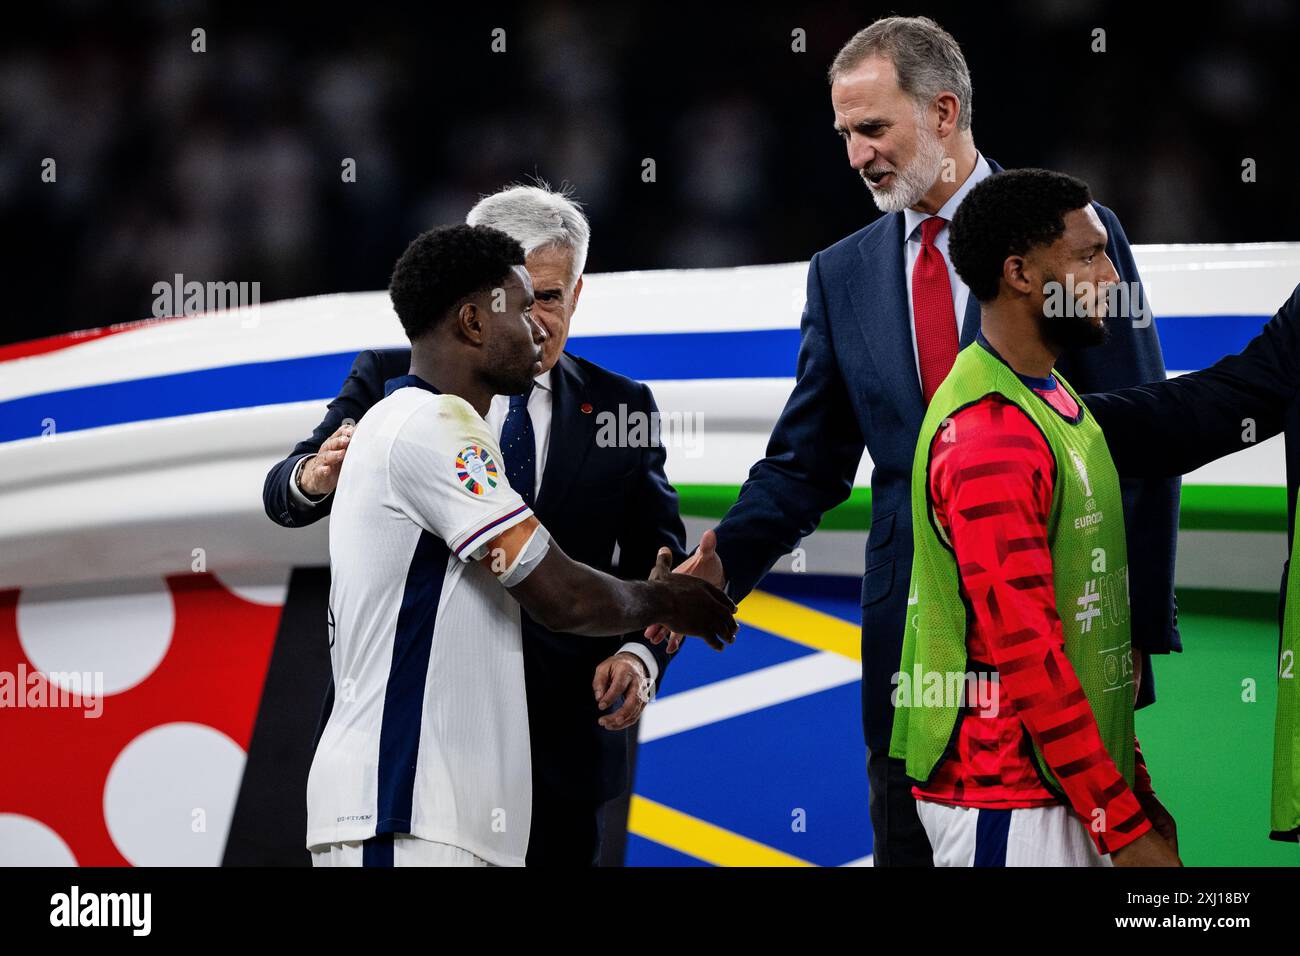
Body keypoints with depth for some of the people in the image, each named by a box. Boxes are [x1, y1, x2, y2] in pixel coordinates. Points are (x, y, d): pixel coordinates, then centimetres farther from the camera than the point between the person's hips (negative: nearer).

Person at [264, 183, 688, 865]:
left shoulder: (621, 409, 8)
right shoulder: (390, 382, 3)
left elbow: (658, 559, 6)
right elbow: (282, 499, -4)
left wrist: (639, 656, -14)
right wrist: (313, 479, -29)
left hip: (561, 737, 2)